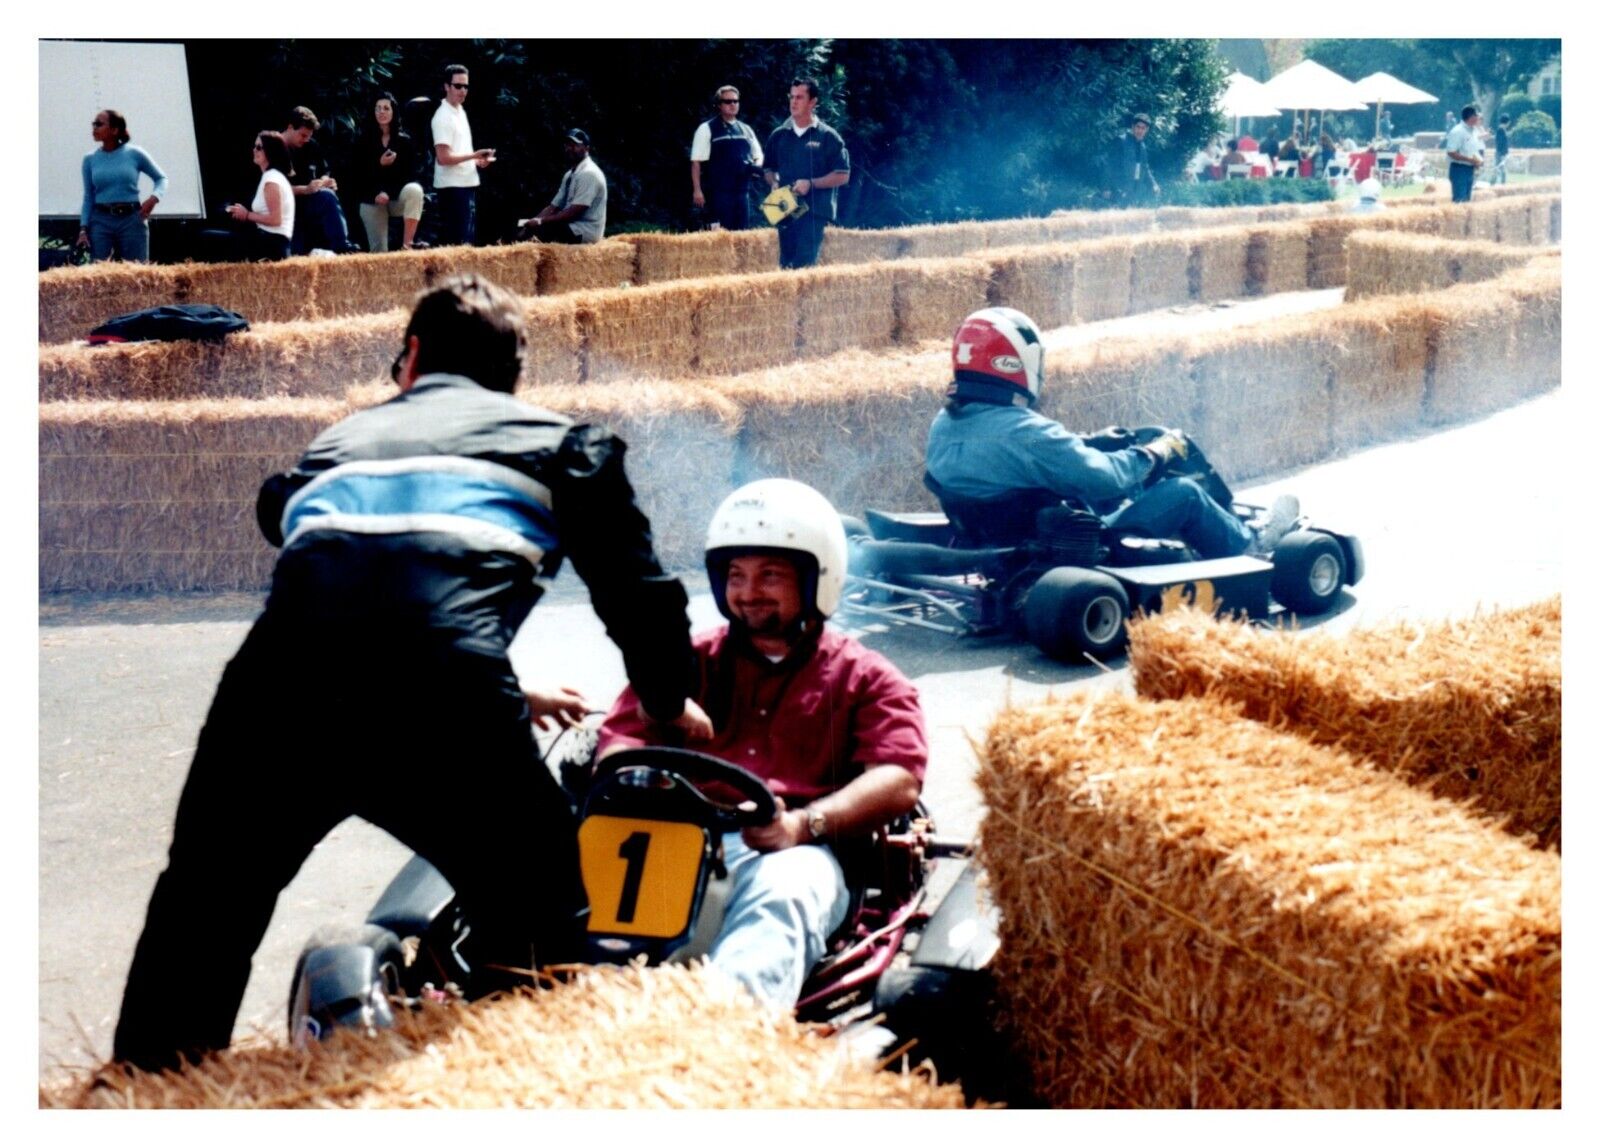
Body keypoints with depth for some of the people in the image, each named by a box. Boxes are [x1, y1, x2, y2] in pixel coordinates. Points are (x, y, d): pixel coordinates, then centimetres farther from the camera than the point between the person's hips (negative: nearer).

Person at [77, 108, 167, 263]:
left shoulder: (135, 154, -1)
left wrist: (154, 197, -12)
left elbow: (161, 178, 8)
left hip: (132, 219, -2)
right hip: (101, 221, 2)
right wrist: (83, 229, 2)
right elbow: (88, 198, 9)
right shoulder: (90, 159, 6)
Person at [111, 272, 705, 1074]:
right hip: (447, 684, -3)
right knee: (539, 925, 17)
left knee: (202, 910, 25)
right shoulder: (558, 437, 27)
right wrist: (670, 702, 42)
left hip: (282, 670, 3)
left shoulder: (339, 438, 36)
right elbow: (638, 589, 22)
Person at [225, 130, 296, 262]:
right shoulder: (275, 176, 18)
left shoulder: (271, 179, -12)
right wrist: (245, 214, 5)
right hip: (270, 240, 10)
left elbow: (275, 220, -18)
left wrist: (247, 215, -8)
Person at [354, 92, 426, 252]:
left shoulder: (404, 139, 1)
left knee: (414, 190, -34)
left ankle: (407, 245, -30)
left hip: (398, 195, 0)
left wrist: (388, 193, -15)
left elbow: (410, 173, -3)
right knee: (378, 251, -10)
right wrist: (379, 164, -19)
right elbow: (359, 173, -2)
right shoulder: (365, 139, 0)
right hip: (372, 201, 0)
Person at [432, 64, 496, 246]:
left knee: (468, 238, 12)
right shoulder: (443, 117, -14)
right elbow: (443, 157, -19)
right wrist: (474, 156, -19)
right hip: (452, 186, -9)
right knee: (455, 240, -9)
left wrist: (476, 160, 5)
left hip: (467, 183, 9)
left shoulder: (461, 111, 15)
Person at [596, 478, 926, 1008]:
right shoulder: (688, 661, 30)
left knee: (780, 900, -39)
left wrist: (802, 824, -16)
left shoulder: (867, 679, 21)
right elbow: (621, 743, 16)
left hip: (794, 852, -1)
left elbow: (899, 781, 3)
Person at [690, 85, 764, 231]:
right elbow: (696, 162, -3)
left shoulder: (745, 129, 17)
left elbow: (758, 154, 26)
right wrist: (697, 190, -11)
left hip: (742, 191, 6)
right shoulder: (707, 129, 1)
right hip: (718, 192, -6)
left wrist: (757, 165, 2)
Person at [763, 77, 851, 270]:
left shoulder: (827, 137, 0)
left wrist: (810, 183, -13)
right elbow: (769, 169, 23)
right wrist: (774, 183, -1)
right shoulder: (778, 136, 12)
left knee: (805, 265, -14)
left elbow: (842, 176, -2)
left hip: (814, 211, -5)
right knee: (785, 264, 6)